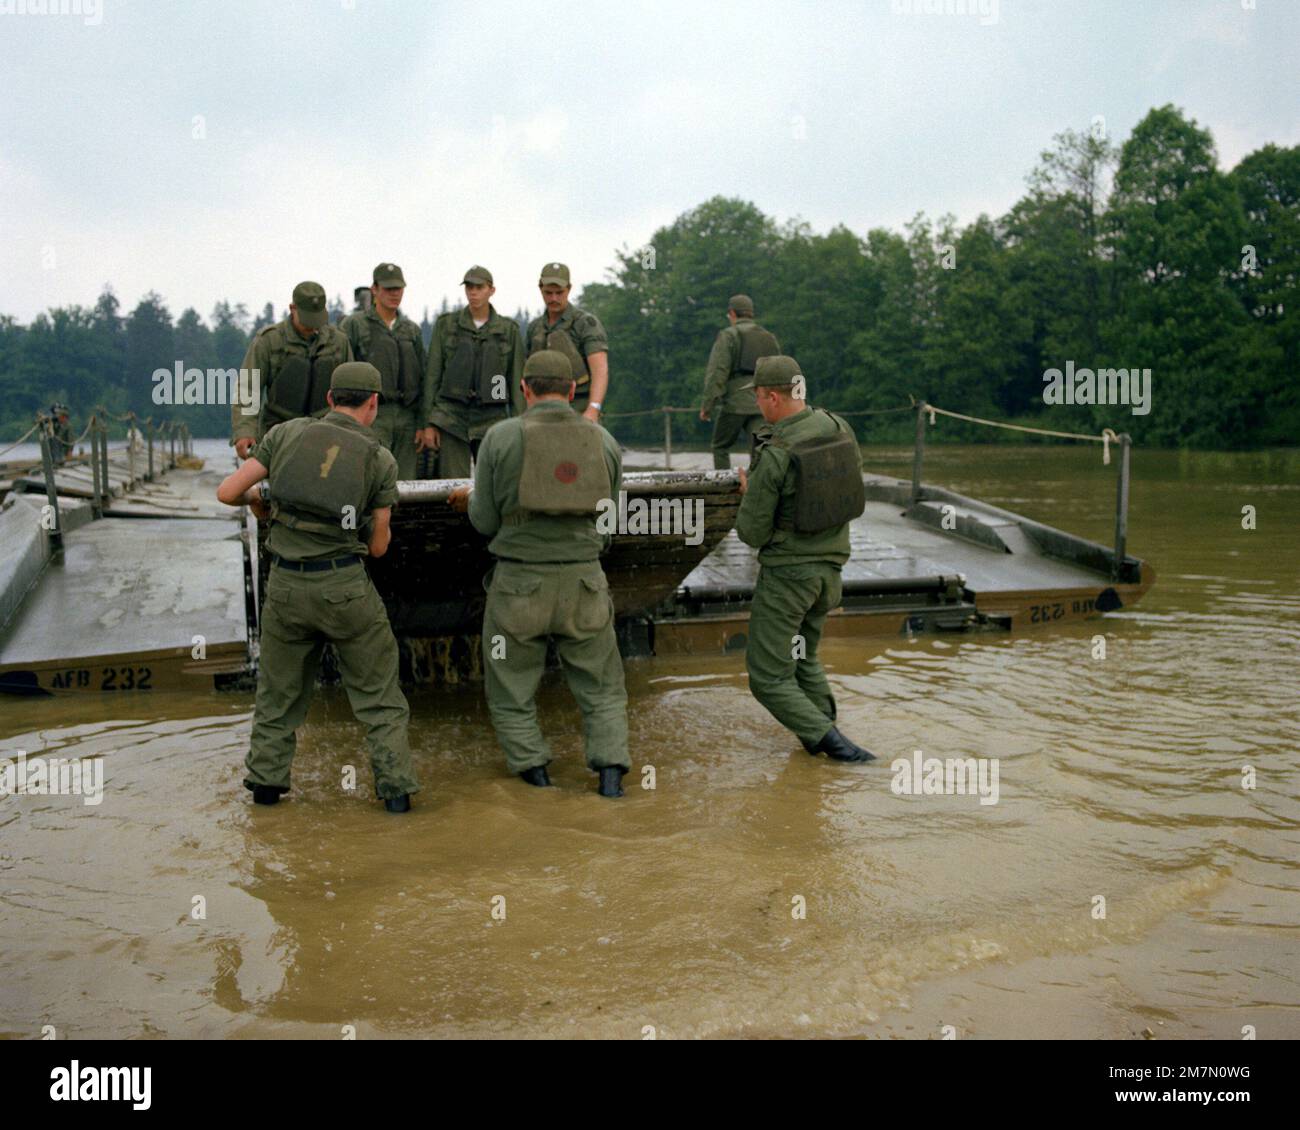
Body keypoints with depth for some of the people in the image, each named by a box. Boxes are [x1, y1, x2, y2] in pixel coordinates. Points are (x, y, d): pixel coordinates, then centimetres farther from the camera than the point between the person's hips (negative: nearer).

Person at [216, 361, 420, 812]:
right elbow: (378, 547, 5)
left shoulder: (287, 432, 3)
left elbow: (227, 492, 1)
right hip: (345, 587, -2)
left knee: (279, 688, 21)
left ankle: (265, 781, 26)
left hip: (286, 585, 2)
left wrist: (254, 497, 23)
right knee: (379, 692, 11)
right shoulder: (381, 461, 0)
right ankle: (396, 788, 9)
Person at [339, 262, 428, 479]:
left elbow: (423, 379, 16)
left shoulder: (413, 330, 17)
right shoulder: (354, 325, 4)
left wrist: (423, 424, 8)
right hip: (371, 417, -4)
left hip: (406, 419, 4)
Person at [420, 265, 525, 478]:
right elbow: (432, 375, 5)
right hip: (451, 417, 0)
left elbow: (517, 381, 6)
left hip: (492, 419, 0)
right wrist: (429, 423, -1)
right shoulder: (446, 324, 5)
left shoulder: (509, 329, 6)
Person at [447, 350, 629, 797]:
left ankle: (533, 766, 13)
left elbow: (486, 522, -3)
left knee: (512, 691, 17)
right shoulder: (603, 441, 2)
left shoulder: (501, 437, -6)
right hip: (583, 580, 2)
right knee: (601, 688, 15)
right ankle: (611, 768, 3)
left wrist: (472, 499, 18)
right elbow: (605, 520, 10)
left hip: (519, 582, -2)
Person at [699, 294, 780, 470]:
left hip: (735, 402, -4)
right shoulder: (770, 338, 17)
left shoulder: (728, 335, -2)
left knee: (720, 447, 12)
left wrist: (708, 403, -10)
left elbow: (717, 371, -10)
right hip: (762, 404, 4)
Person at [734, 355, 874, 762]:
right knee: (803, 656, 27)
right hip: (829, 566, 7)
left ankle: (828, 740, -13)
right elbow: (854, 485, 14)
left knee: (769, 677, 1)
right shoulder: (838, 428, -2)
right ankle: (825, 724, 15)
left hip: (786, 571, -7)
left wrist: (749, 494, 6)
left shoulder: (773, 456, -21)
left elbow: (752, 533, -15)